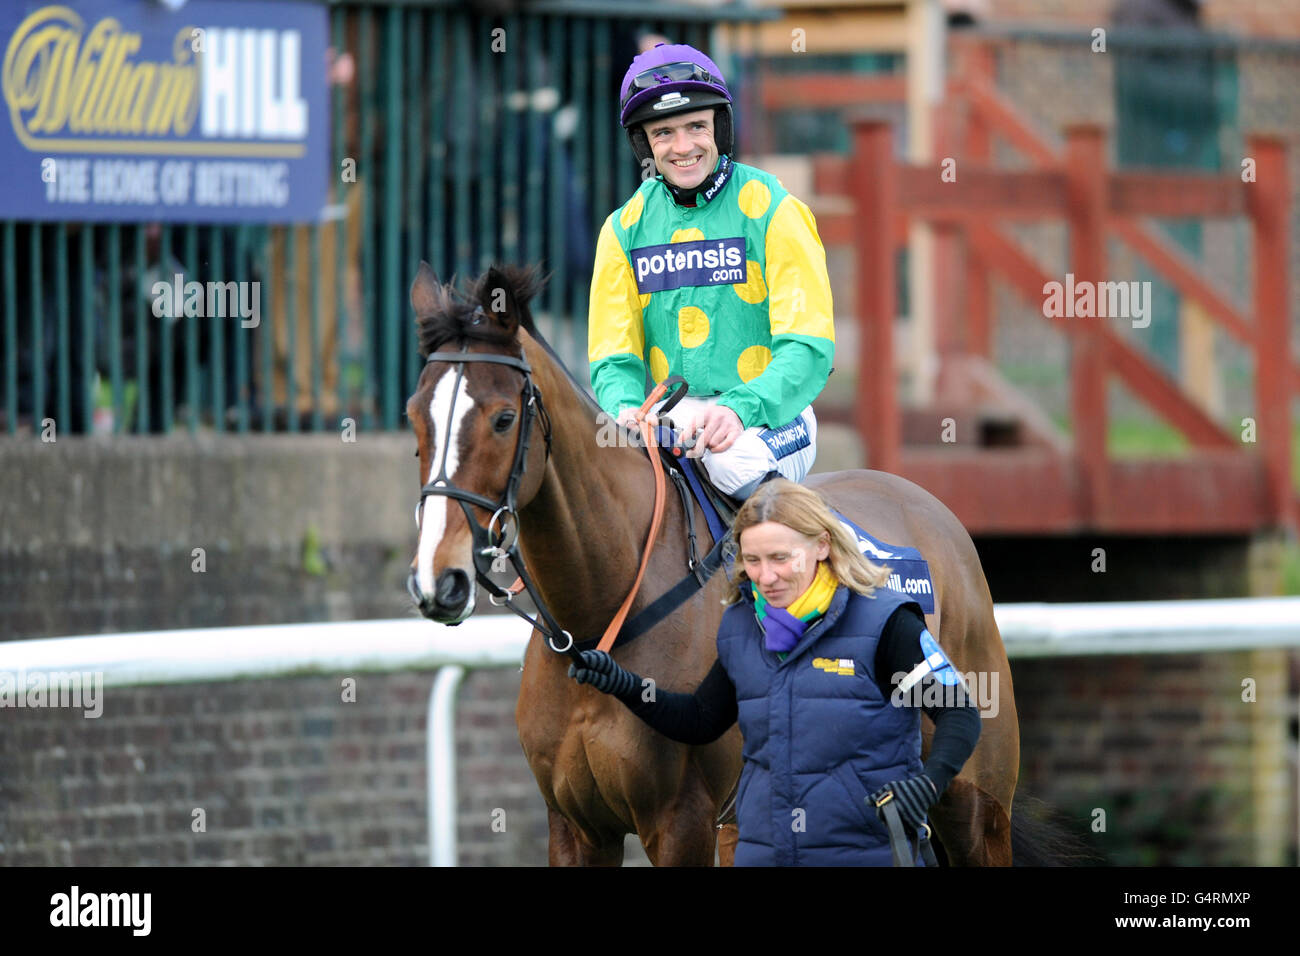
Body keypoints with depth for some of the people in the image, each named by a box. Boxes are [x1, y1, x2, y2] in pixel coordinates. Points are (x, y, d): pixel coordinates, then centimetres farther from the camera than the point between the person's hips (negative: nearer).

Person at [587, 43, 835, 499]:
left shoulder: (772, 211, -4)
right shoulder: (624, 229, 8)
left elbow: (807, 349, -10)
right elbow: (614, 359, 7)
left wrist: (739, 409, -29)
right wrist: (627, 409, -19)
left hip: (768, 415, -4)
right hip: (668, 415, 4)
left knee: (738, 461, -37)